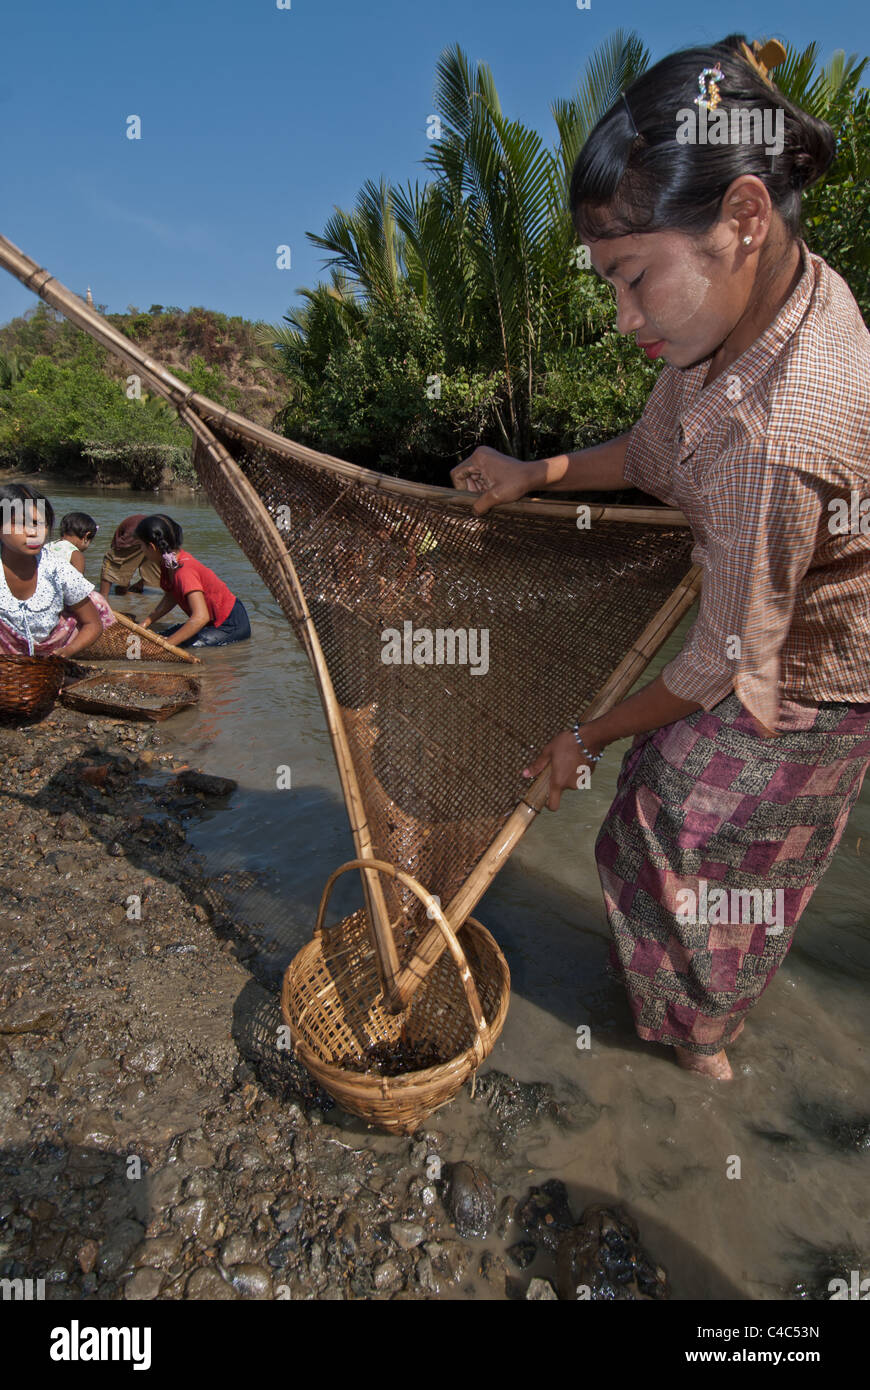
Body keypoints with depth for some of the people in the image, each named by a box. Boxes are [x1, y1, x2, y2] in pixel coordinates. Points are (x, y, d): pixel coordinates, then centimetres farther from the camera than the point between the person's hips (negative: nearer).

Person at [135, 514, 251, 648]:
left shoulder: (184, 571, -29)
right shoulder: (170, 561, -2)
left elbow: (201, 617, -37)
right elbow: (171, 597, 13)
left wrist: (167, 643, -34)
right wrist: (147, 621, 1)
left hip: (232, 625, -9)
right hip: (214, 620, 9)